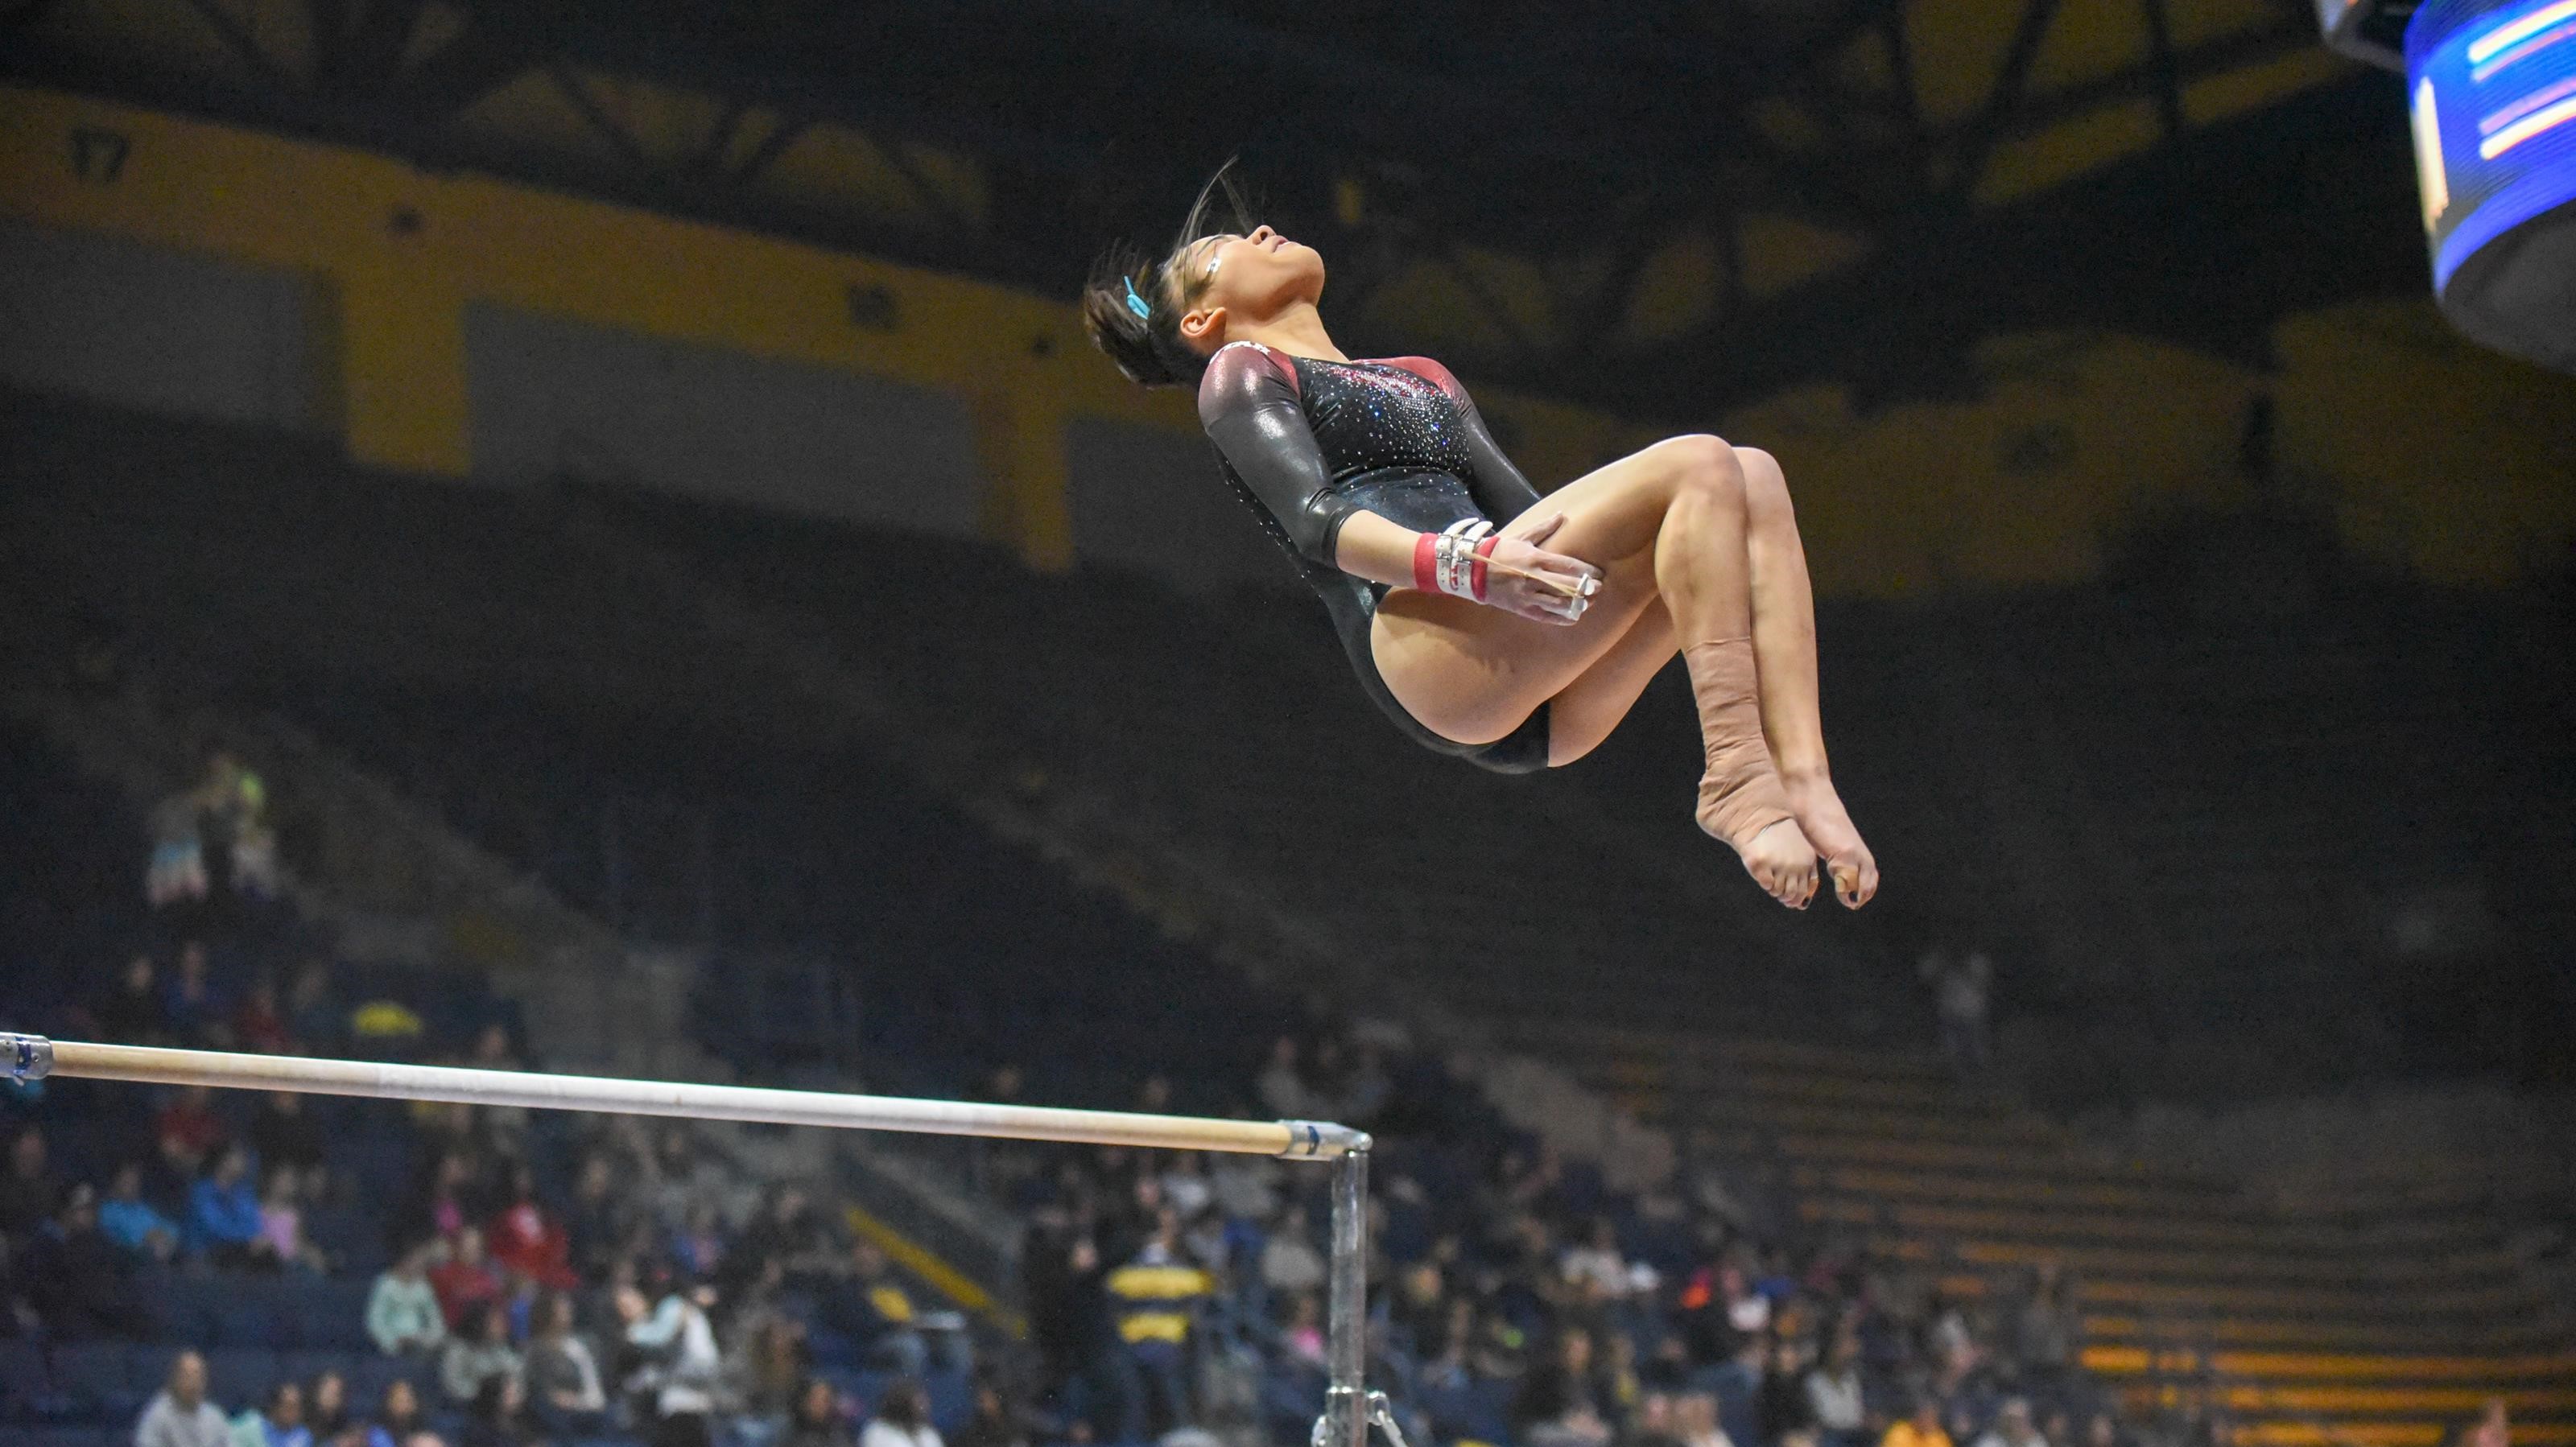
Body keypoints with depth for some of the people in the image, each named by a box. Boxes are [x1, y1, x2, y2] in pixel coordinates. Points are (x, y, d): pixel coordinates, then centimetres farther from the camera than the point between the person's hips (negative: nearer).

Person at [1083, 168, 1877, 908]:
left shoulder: (1424, 377, 39)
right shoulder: (1240, 373, 16)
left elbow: (1532, 514, 28)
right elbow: (1318, 523, -3)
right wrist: (1461, 563, -22)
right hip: (1418, 639, -7)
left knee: (1753, 479, -10)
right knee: (1700, 465, -20)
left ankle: (1803, 781, -27)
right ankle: (1736, 774, -31)